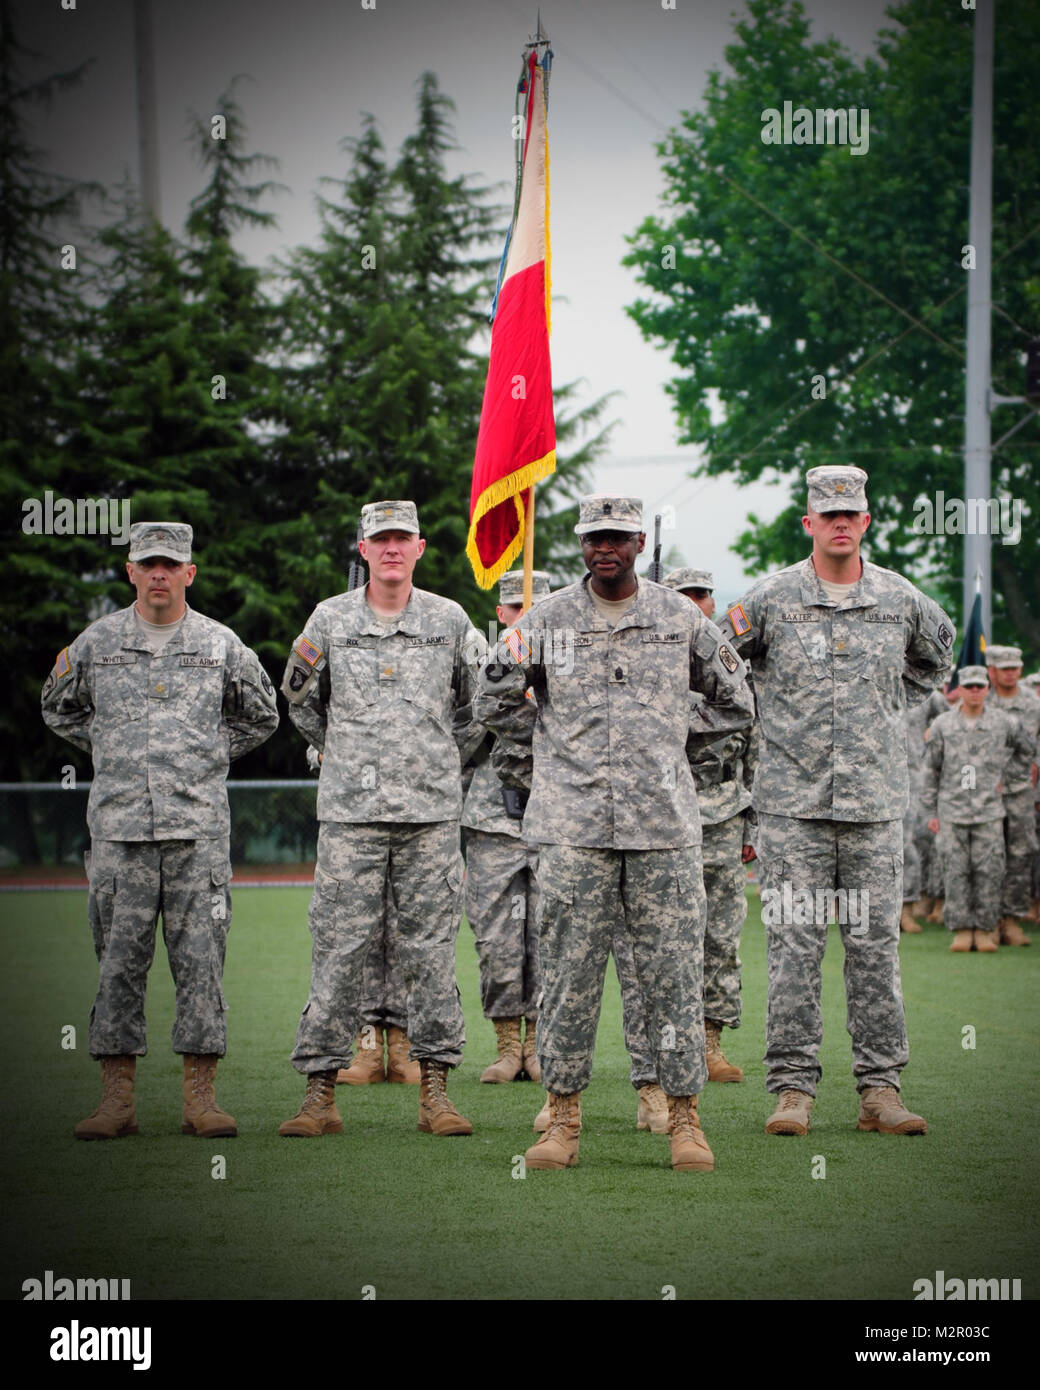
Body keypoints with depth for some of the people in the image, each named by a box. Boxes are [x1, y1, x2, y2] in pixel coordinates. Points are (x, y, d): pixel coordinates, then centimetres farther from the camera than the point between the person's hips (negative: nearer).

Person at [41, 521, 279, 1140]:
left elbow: (261, 716, 20)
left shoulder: (221, 644, 7)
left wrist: (209, 755, 10)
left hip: (199, 827, 0)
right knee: (118, 960, 0)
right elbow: (60, 707, 23)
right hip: (120, 825, 0)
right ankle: (117, 1098, 5)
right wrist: (109, 751, 12)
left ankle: (201, 1094, 3)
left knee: (202, 959, -2)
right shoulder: (96, 643, 7)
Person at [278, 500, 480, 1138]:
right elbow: (303, 703, 19)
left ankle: (435, 1088, 7)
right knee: (338, 948, -3)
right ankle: (321, 1091, 1)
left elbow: (473, 706, 18)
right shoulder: (329, 619, 5)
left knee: (433, 950, 1)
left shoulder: (451, 620, 6)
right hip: (351, 810, 0)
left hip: (431, 812, 1)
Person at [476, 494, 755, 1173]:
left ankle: (685, 1117, 5)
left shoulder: (682, 618, 8)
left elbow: (734, 701, 19)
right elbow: (496, 701, 17)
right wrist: (529, 765, 13)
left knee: (674, 973, -1)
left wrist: (677, 747, 13)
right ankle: (563, 1117, 7)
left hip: (664, 825, 0)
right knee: (569, 972, 0)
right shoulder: (546, 620, 7)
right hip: (572, 825, 0)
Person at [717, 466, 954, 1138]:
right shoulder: (770, 598, 0)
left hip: (876, 800, 2)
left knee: (876, 942, 3)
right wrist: (771, 721, 6)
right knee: (795, 943, -3)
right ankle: (793, 1088, 1)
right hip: (793, 799, -2)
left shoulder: (901, 600, 6)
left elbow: (937, 652, 26)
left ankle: (881, 1088, 7)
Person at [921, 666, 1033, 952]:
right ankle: (961, 930, 3)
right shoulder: (942, 725, 4)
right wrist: (930, 812, 6)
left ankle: (986, 929, 5)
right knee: (956, 870, -2)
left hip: (989, 811, 0)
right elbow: (931, 770, 8)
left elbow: (1027, 749, 20)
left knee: (989, 871, -3)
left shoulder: (1004, 722, 3)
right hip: (952, 811, 0)